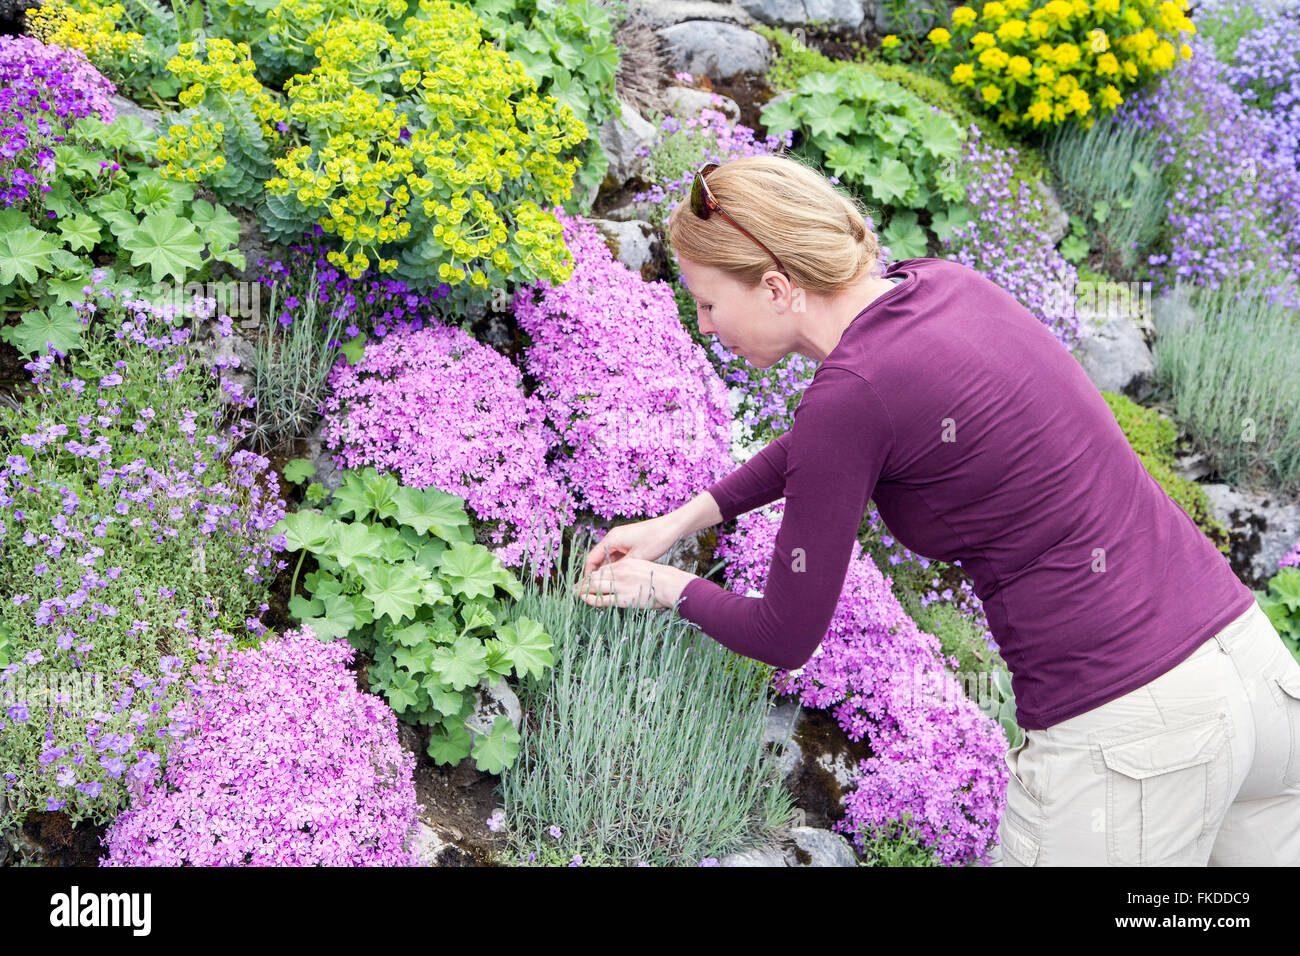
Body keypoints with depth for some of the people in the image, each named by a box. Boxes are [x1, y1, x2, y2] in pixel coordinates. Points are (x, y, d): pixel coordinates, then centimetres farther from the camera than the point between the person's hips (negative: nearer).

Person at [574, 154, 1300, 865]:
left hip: (1126, 732, -8)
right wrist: (680, 520, 25)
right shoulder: (945, 286, 5)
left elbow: (786, 638, -5)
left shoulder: (853, 389, -18)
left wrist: (668, 588, 14)